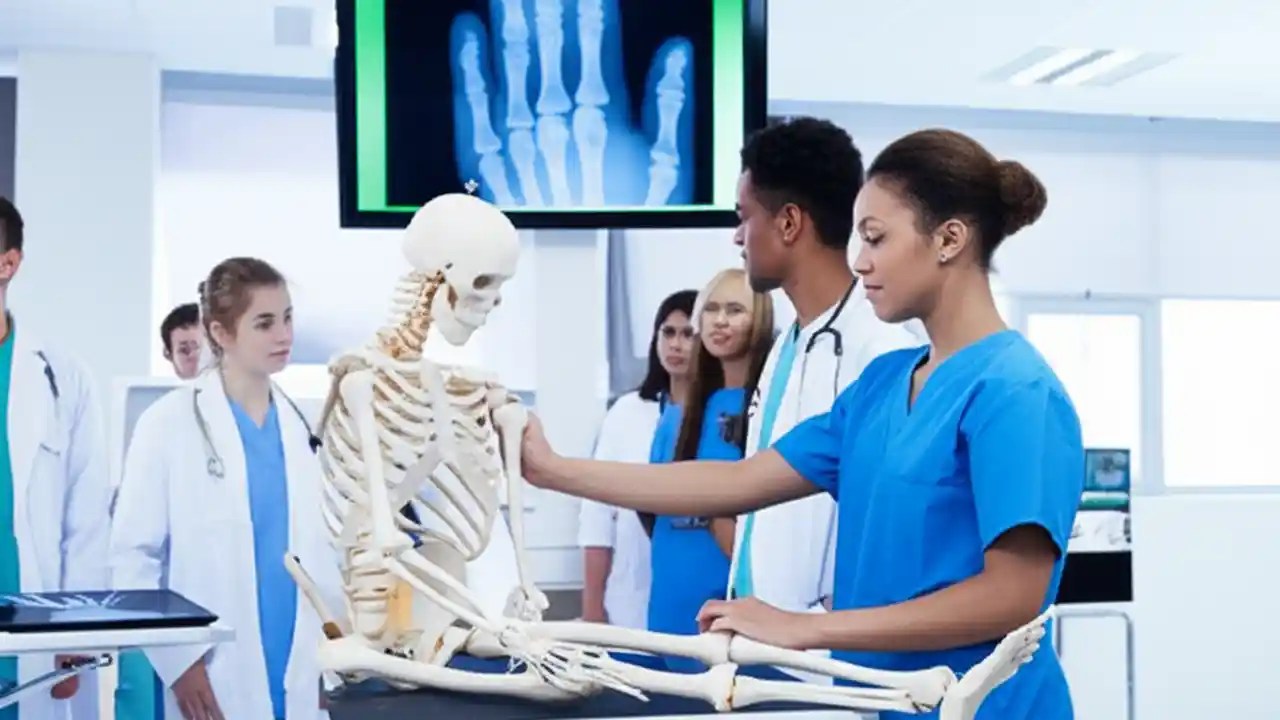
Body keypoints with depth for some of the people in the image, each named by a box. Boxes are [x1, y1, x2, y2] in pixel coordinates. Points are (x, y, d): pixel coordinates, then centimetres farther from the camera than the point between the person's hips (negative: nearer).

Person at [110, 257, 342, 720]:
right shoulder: (169, 423, -6)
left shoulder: (300, 425, 8)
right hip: (214, 679, -4)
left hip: (302, 680, 4)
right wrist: (177, 661, -11)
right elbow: (133, 555, -5)